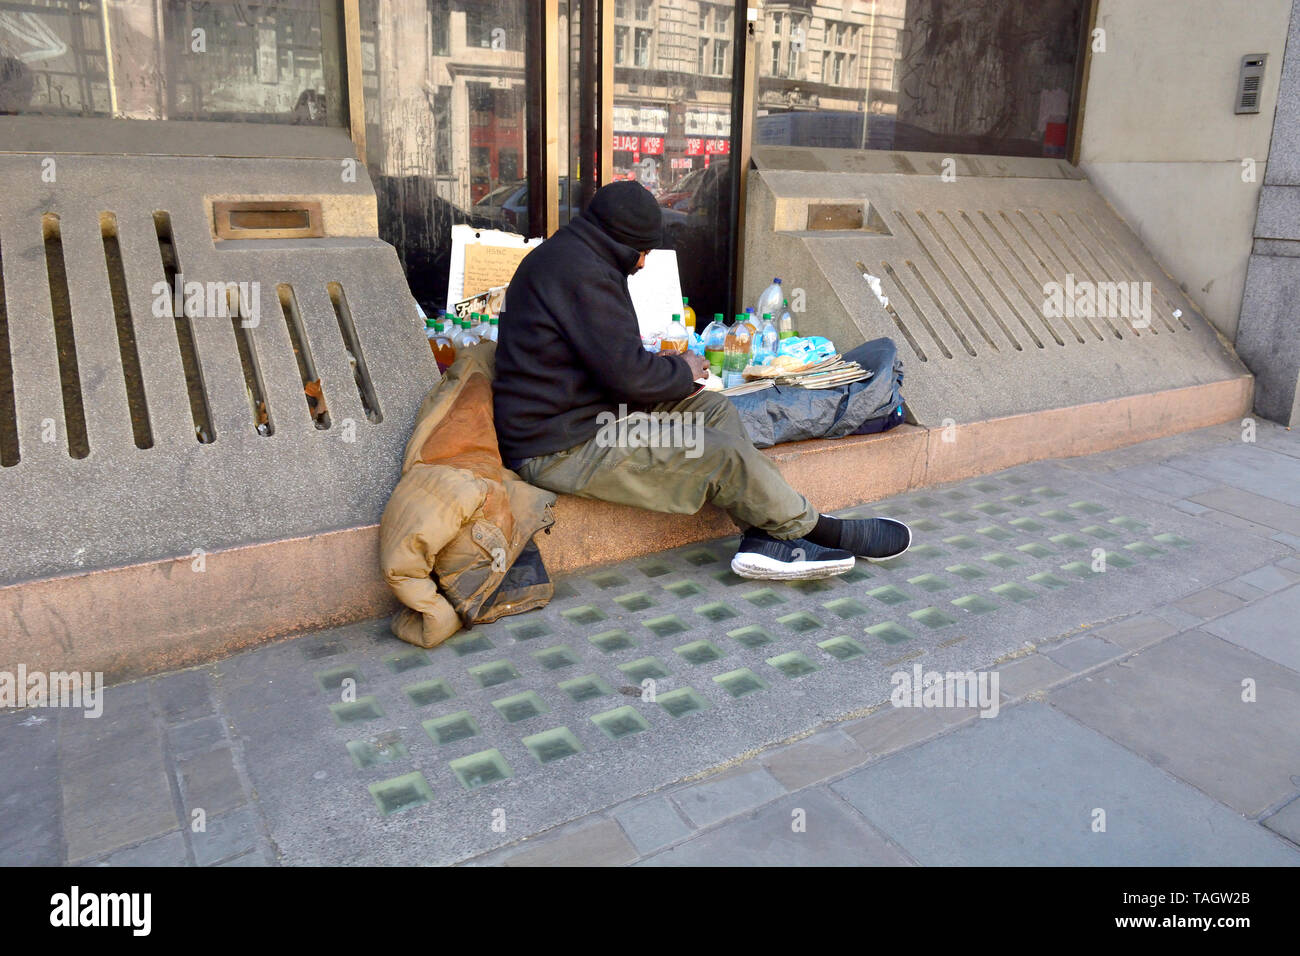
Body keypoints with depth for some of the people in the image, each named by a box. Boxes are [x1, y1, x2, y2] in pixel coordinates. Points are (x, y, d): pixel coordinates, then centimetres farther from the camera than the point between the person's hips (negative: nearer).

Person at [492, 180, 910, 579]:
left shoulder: (566, 255, 15)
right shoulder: (581, 272, -19)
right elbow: (627, 372, -23)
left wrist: (671, 371, 6)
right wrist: (683, 372, -2)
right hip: (561, 451, -11)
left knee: (714, 408, 7)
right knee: (727, 454, -15)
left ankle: (762, 539, -3)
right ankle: (827, 532, 7)